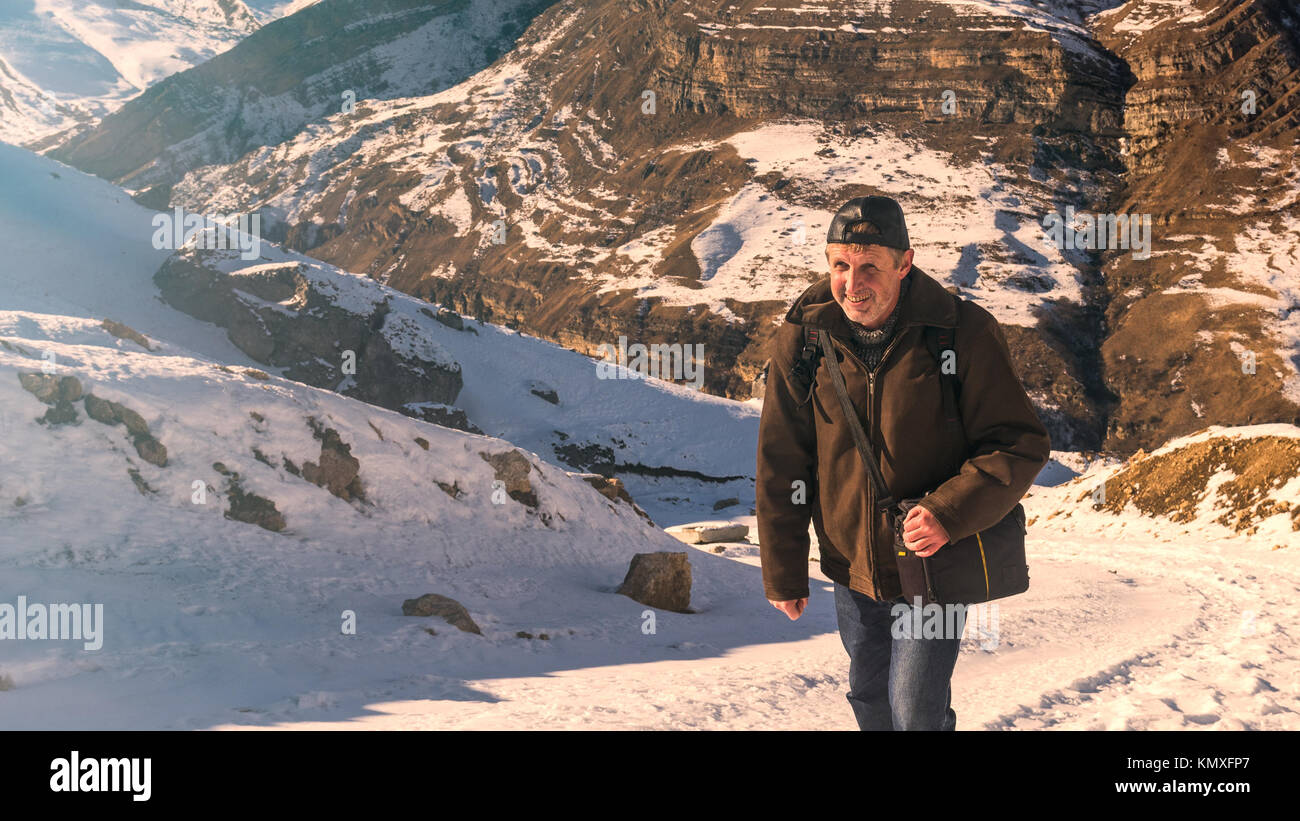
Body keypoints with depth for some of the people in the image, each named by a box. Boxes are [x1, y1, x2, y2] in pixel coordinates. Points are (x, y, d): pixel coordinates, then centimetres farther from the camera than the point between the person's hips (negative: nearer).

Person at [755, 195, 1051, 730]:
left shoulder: (965, 334, -17)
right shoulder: (802, 340, -9)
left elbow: (1022, 445, -12)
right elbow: (781, 466, -1)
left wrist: (950, 511, -28)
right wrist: (782, 572, 2)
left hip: (934, 568, -3)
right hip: (852, 569, 4)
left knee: (916, 713, -5)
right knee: (869, 700, 21)